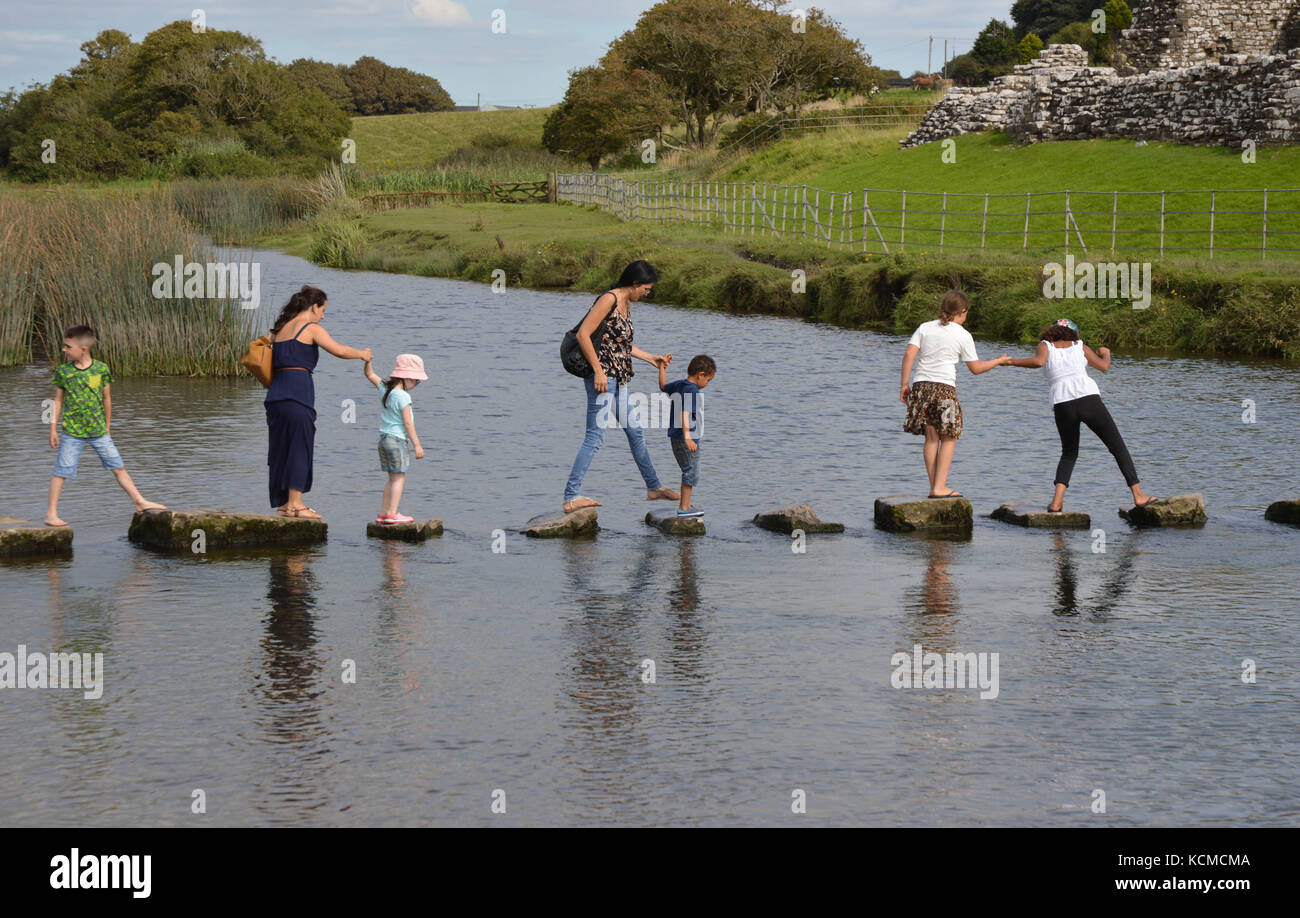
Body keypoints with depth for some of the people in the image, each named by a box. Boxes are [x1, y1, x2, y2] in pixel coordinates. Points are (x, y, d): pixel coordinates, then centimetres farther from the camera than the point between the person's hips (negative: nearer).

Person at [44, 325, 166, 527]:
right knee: (61, 471, -1)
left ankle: (140, 502, 14)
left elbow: (107, 399, 7)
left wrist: (107, 427, 12)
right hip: (72, 431, -1)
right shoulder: (63, 371, -3)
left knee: (118, 466, 5)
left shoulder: (101, 369, -3)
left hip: (99, 431, 1)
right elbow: (58, 400, 5)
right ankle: (51, 513, 5)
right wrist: (53, 428, 4)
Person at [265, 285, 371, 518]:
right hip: (298, 392, -7)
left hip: (276, 394, 7)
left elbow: (270, 365, 21)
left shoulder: (280, 329, 19)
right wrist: (363, 354, 3)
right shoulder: (311, 328, -3)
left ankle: (282, 503, 13)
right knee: (300, 447, -2)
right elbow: (339, 351, -11)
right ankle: (295, 503, -5)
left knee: (281, 447, 11)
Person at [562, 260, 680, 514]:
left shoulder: (626, 304, 16)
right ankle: (571, 497, -11)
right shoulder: (609, 300, -13)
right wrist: (598, 371, -20)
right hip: (602, 376, -10)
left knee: (635, 431, 18)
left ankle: (654, 487, 31)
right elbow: (583, 334, -18)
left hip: (618, 379, 10)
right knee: (596, 436, -11)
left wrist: (652, 358, 25)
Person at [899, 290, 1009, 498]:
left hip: (920, 385, 4)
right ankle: (940, 487, -2)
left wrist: (904, 384, 4)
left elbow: (909, 355, 0)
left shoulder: (925, 328, 10)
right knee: (949, 438, 6)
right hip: (944, 387, -4)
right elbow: (975, 368, 7)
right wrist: (998, 361, 23)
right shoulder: (963, 335, 2)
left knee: (931, 438, 9)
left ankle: (934, 487, 8)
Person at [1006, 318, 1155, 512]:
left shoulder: (1045, 345, 16)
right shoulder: (1079, 346, 19)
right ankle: (1138, 495, 9)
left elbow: (1038, 361, -6)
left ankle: (1056, 502, 3)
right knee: (1118, 447, 13)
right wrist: (1106, 354, 41)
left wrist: (1012, 361, 7)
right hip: (1089, 399, -1)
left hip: (1062, 405, 1)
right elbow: (1104, 366, 18)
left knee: (1069, 454, 21)